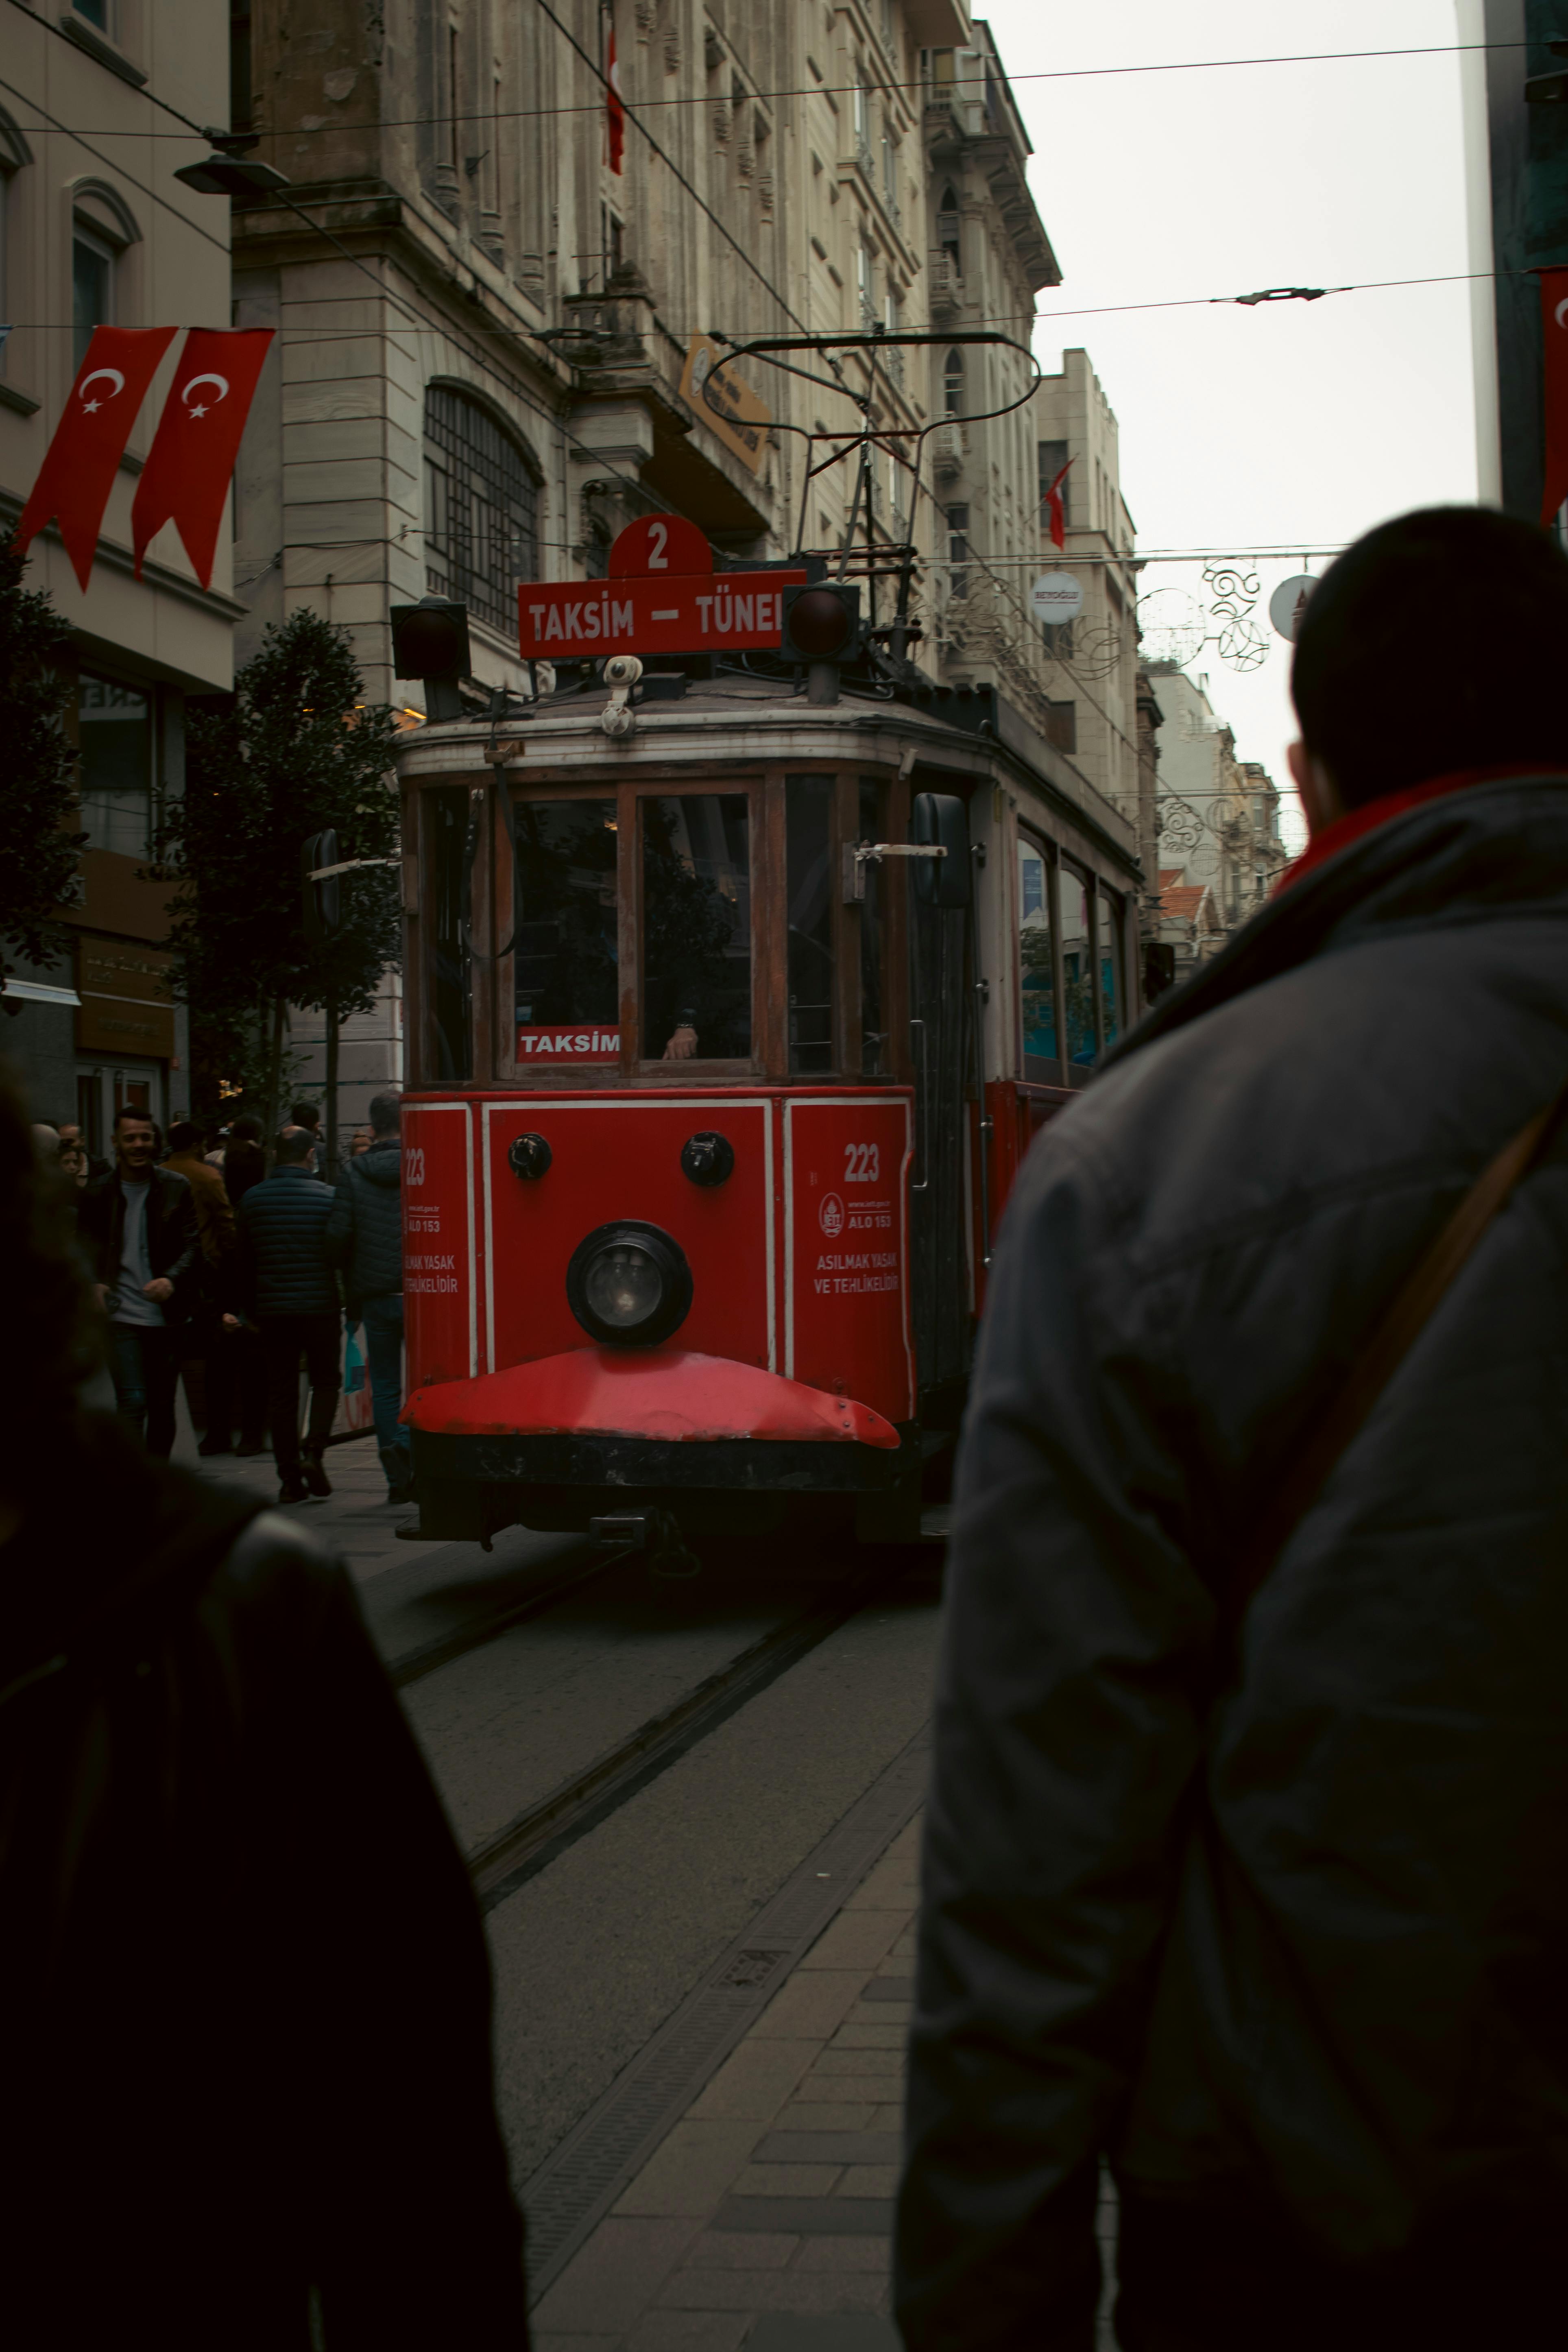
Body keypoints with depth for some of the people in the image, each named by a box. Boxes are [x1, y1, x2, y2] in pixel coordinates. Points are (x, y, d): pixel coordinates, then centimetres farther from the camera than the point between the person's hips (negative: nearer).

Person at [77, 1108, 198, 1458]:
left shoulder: (177, 1189, 3)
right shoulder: (97, 1194, 3)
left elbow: (192, 1245, 1)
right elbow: (84, 1249, 9)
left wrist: (172, 1279, -18)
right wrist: (93, 1285, -11)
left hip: (166, 1315, 2)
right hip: (121, 1314, -2)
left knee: (162, 1406, 10)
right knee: (132, 1402, -12)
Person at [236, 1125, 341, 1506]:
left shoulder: (252, 1200, 3)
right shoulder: (327, 1196, -6)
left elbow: (244, 1262, 9)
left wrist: (253, 1309, 19)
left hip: (273, 1308, 2)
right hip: (319, 1306, -2)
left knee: (280, 1391, 7)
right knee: (326, 1381, 13)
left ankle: (289, 1479, 6)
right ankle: (313, 1452, -8)